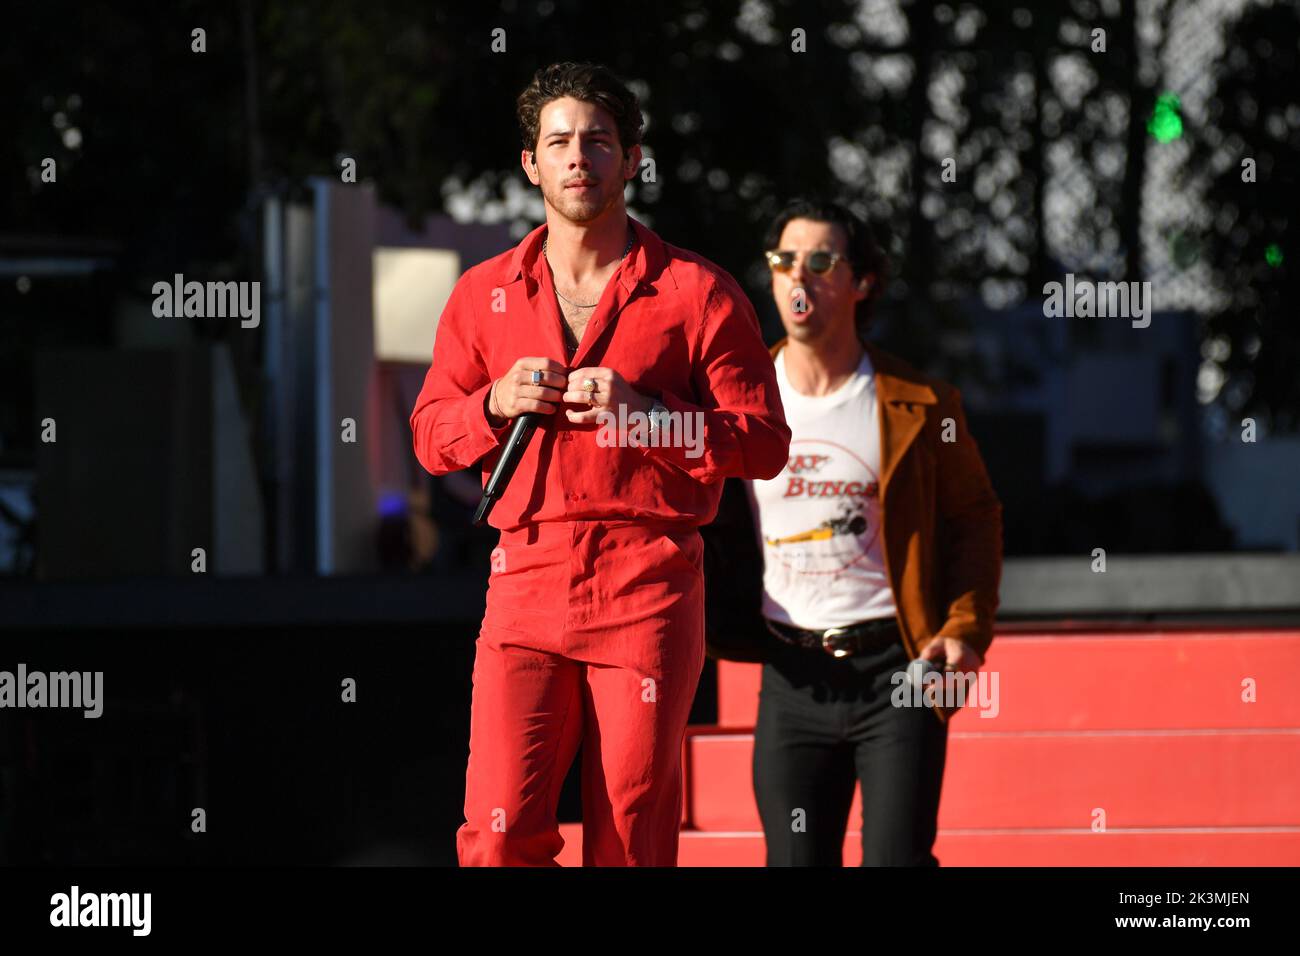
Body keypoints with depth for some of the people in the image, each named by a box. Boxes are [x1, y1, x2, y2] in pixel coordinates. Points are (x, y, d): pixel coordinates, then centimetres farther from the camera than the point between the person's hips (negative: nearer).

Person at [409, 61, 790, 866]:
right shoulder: (484, 295, 14)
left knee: (631, 845, -2)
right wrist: (496, 404, -4)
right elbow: (430, 436, 17)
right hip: (526, 585, 2)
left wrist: (641, 412, -12)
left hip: (649, 594, -2)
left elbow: (766, 443, 0)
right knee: (499, 835, -10)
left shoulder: (697, 293, 4)